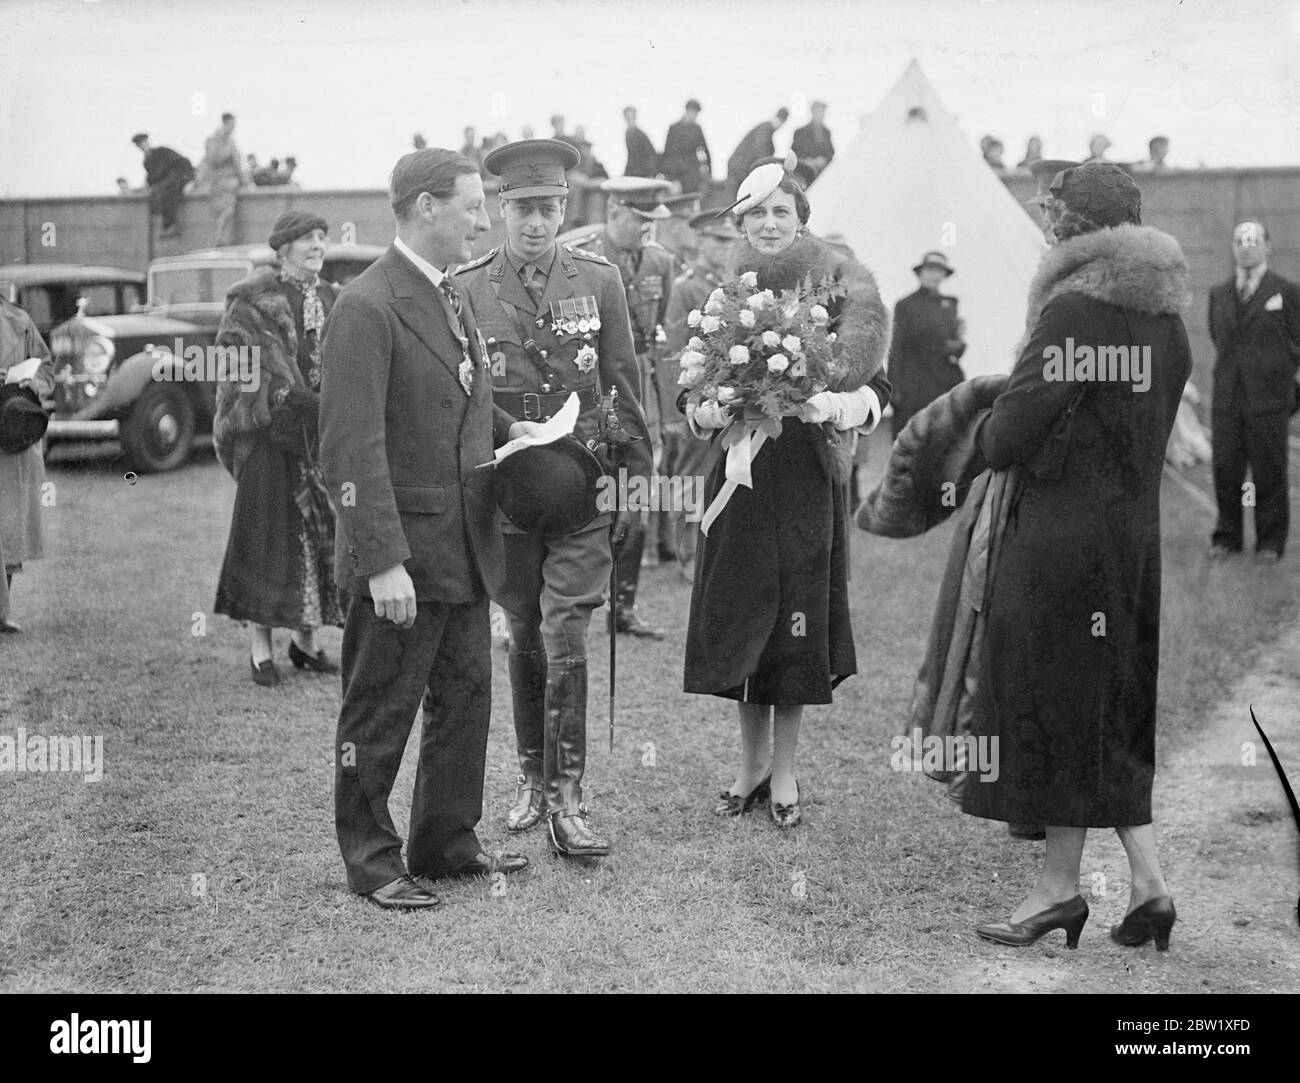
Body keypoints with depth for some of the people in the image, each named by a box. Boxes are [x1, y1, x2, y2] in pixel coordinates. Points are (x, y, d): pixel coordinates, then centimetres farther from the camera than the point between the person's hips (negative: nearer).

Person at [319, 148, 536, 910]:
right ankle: (372, 861, 19)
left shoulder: (453, 299, 12)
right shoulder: (367, 309, -17)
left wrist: (505, 427, 8)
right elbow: (353, 447, -21)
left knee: (467, 699, 16)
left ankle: (447, 842, 30)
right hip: (403, 551, -9)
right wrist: (383, 562, -25)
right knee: (381, 716, 5)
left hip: (466, 551, 9)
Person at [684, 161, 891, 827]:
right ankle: (752, 760, 22)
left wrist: (833, 405, -23)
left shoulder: (837, 292, -1)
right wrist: (710, 412, -13)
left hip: (807, 477, -2)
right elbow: (691, 397, 8)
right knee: (737, 614, 6)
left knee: (797, 617, 2)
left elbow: (875, 391, -4)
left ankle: (784, 768, 16)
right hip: (738, 471, 2)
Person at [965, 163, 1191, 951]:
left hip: (1062, 532, -8)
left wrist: (991, 432, 4)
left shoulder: (1074, 310, -15)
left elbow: (1009, 436, -17)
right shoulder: (1168, 319, 9)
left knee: (1059, 699, 2)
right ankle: (1147, 879, 13)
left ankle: (1062, 885, 11)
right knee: (1122, 711, 14)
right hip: (1140, 528, 8)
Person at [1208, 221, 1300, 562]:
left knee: (1269, 474, 0)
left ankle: (1270, 542, 9)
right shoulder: (1218, 294, 14)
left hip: (1268, 399, -3)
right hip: (1227, 398, 3)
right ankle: (1227, 537, 13)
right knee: (1226, 471, 3)